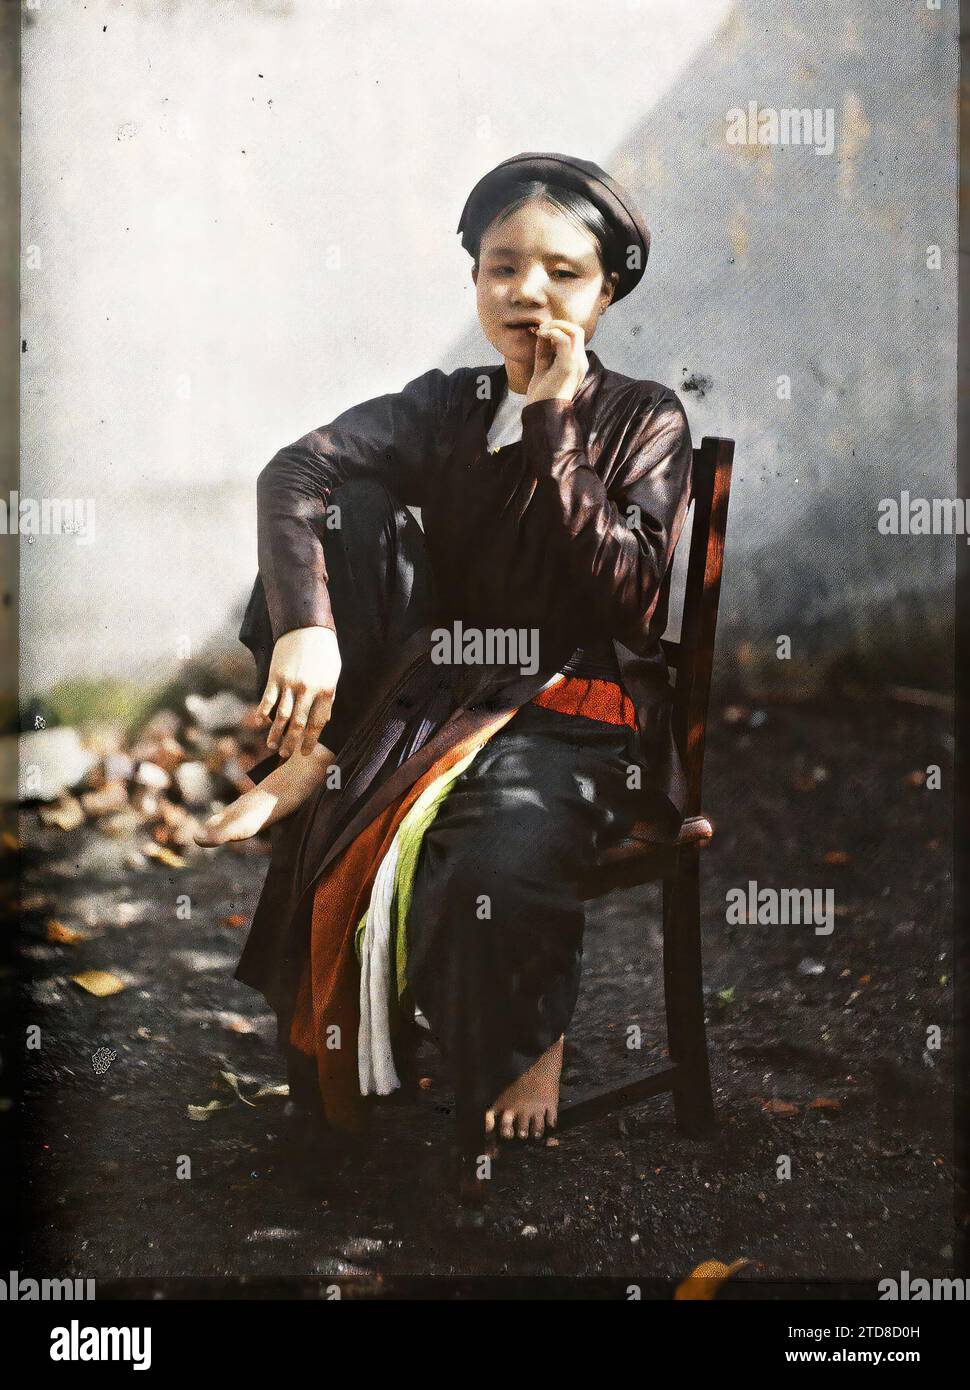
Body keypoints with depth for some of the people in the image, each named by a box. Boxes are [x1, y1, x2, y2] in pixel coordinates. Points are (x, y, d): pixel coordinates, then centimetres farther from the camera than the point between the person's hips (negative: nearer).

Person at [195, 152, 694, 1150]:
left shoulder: (646, 422, -2)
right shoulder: (448, 406, 5)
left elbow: (628, 599, -16)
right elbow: (294, 474, -13)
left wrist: (553, 430, -18)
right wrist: (304, 623, -33)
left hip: (577, 711, -3)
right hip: (437, 683, 4)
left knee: (497, 866, -35)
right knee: (356, 502, -16)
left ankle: (533, 1041, -1)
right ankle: (313, 756, -11)